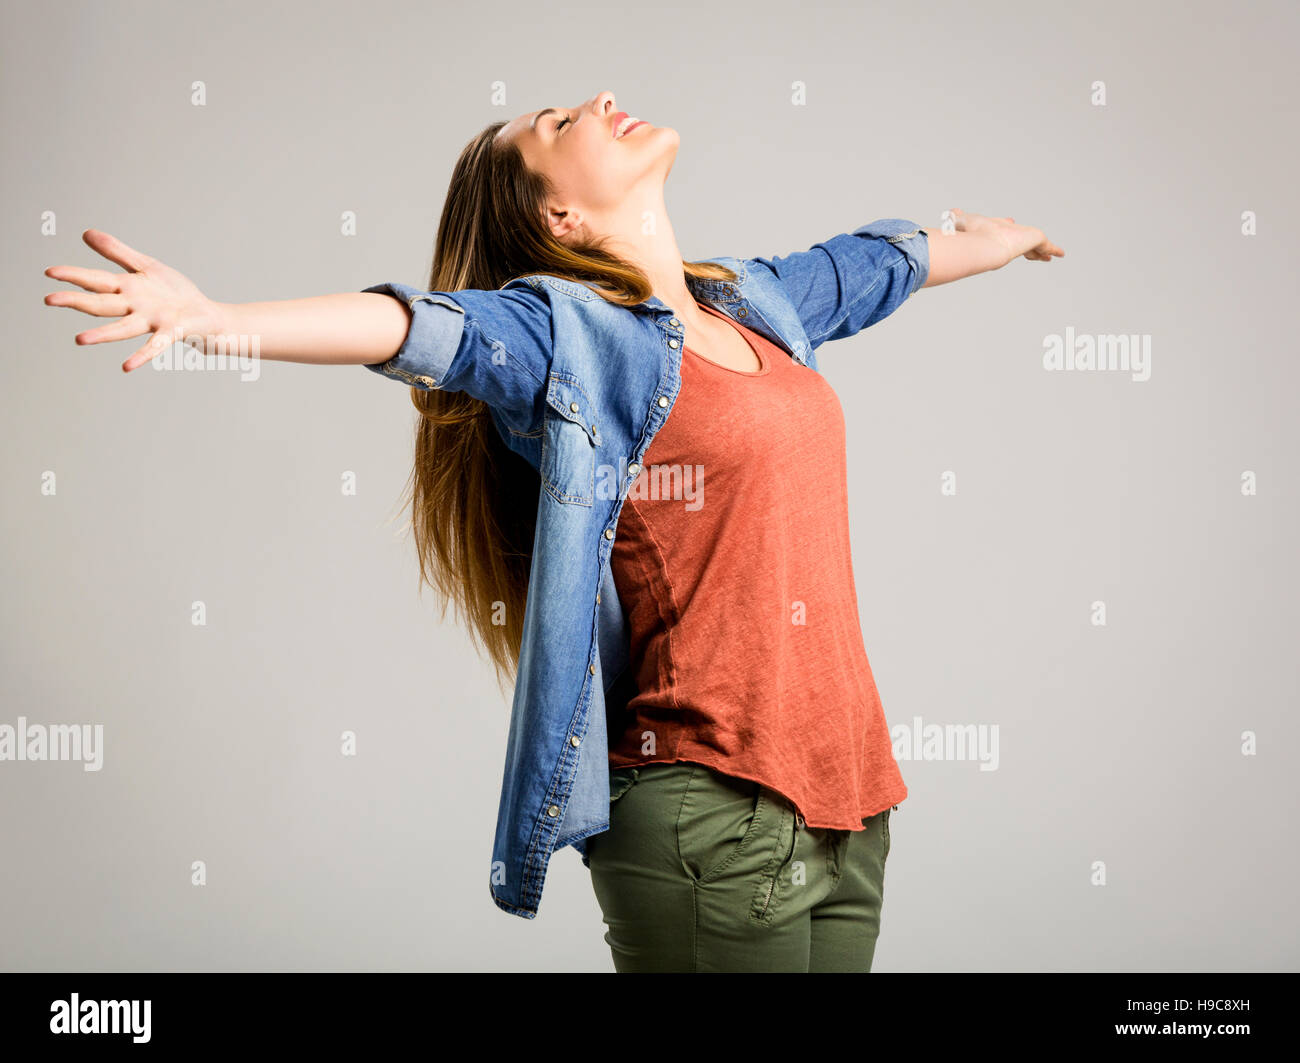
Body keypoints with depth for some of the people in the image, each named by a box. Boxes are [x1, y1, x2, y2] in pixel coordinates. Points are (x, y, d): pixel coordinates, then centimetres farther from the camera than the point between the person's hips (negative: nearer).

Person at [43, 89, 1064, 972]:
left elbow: (889, 254, 32)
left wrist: (1005, 235, 50)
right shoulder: (575, 333, -8)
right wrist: (220, 320, -42)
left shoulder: (756, 300, 14)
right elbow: (421, 326, -26)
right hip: (713, 811, -7)